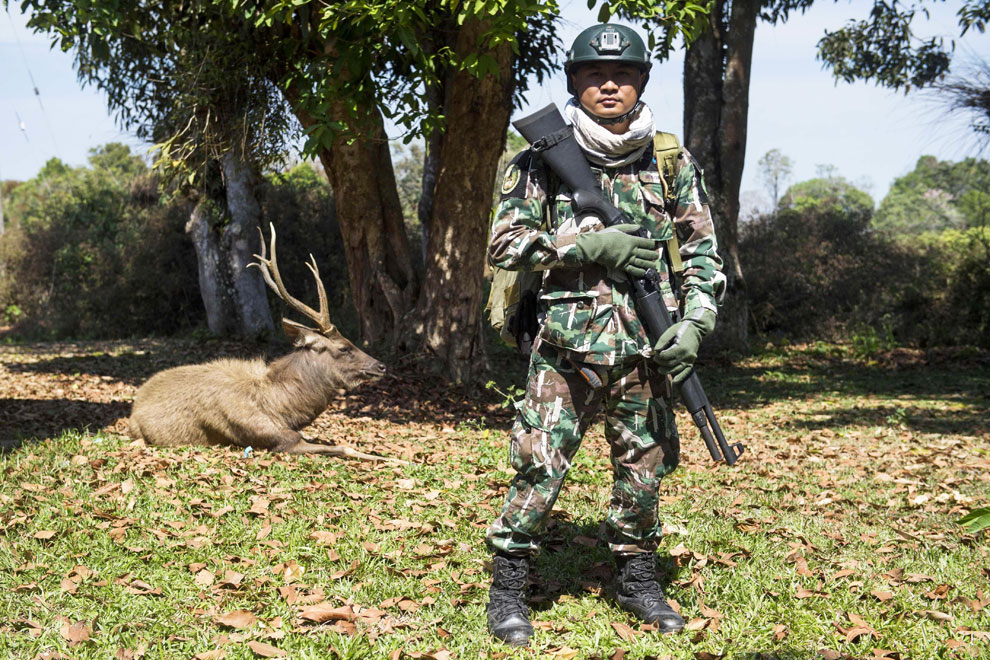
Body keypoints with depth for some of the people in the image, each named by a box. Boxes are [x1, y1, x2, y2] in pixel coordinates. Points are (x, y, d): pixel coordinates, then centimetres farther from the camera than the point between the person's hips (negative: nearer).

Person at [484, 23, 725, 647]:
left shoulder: (673, 164, 8)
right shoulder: (542, 160, 2)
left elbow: (704, 253, 11)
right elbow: (504, 242, -4)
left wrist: (694, 323, -3)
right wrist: (591, 245, -14)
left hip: (646, 348, 3)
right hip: (567, 347, -2)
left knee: (643, 469, 12)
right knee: (538, 468, -4)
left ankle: (637, 579, 30)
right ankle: (508, 588, 10)